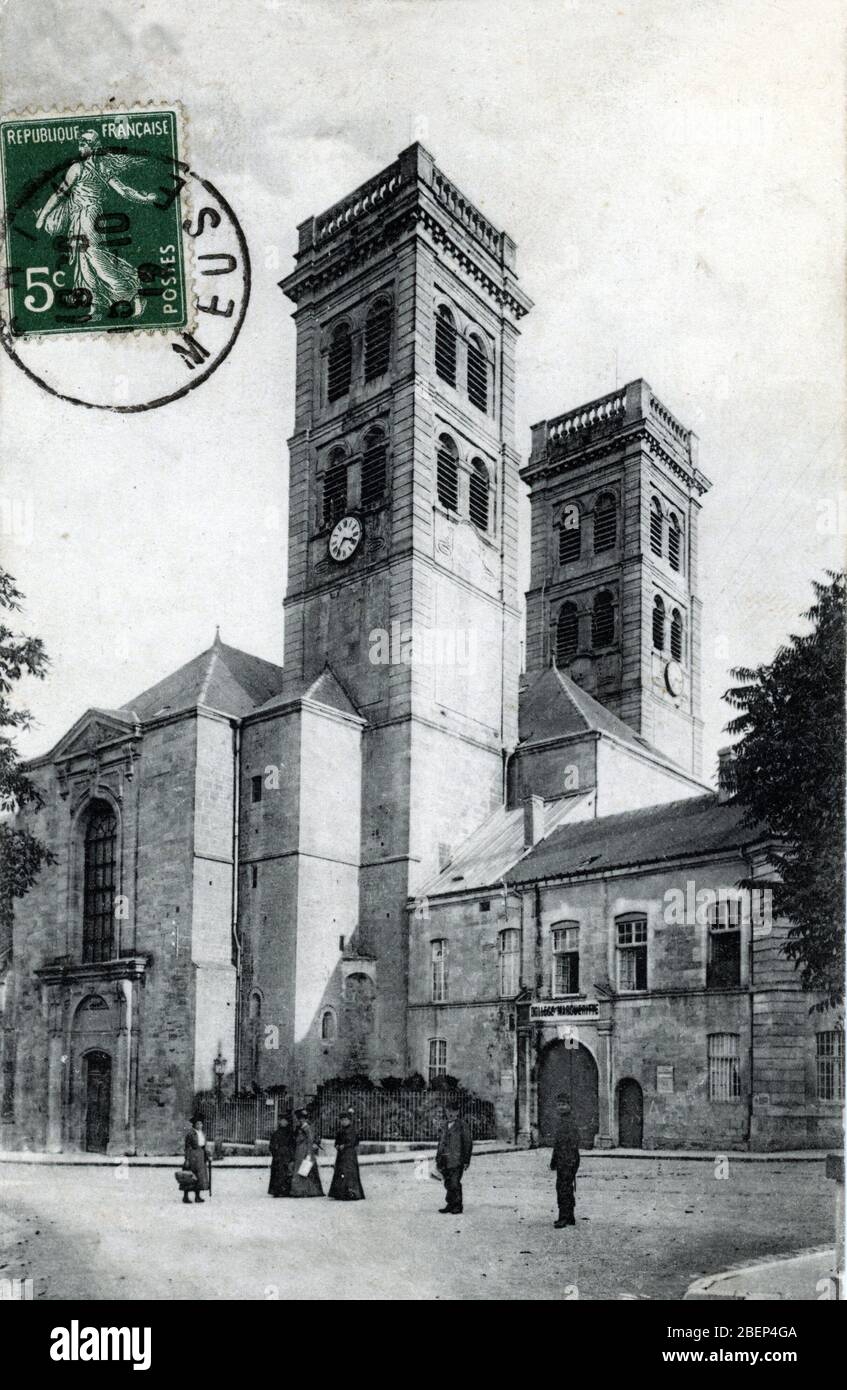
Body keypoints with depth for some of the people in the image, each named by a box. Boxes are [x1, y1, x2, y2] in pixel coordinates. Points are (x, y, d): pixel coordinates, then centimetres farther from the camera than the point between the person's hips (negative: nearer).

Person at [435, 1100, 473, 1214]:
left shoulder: (463, 1125, -3)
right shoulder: (446, 1126, 16)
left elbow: (468, 1144, -3)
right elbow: (441, 1143, 21)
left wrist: (466, 1161, -7)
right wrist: (438, 1158, 18)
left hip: (457, 1161, -6)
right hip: (446, 1161, 6)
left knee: (455, 1183, -8)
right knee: (448, 1184, 8)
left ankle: (457, 1207, 2)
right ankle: (450, 1205, 18)